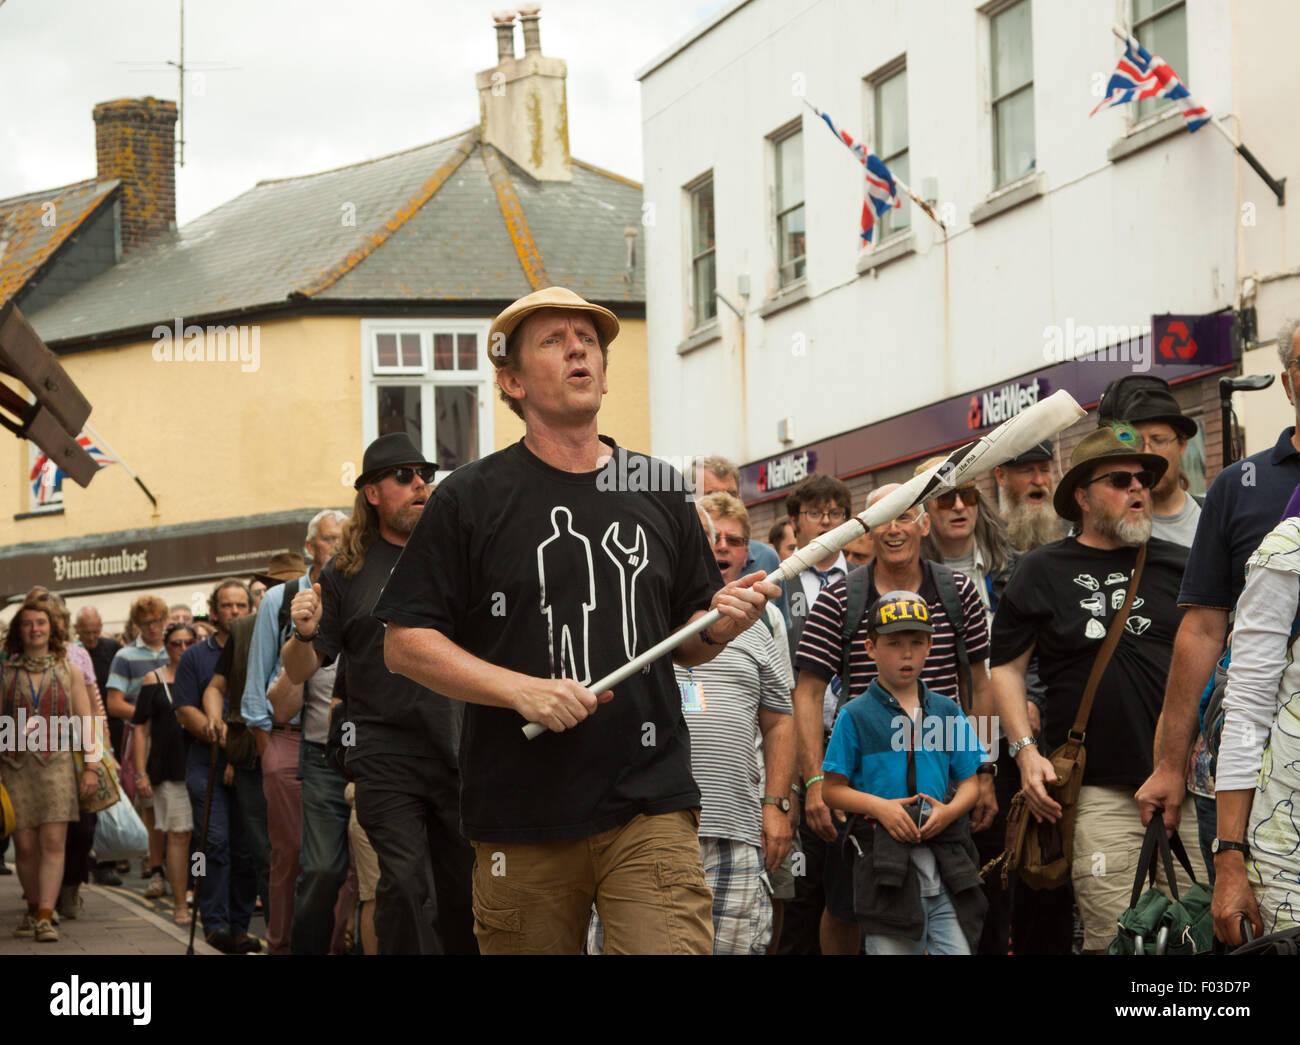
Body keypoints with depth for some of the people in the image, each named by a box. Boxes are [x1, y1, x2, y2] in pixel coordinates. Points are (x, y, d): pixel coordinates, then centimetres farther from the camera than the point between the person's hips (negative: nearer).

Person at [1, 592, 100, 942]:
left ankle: (45, 917, -15)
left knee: (53, 842, -11)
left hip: (56, 764, 0)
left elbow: (86, 723, 11)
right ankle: (33, 908, 18)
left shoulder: (68, 672, 11)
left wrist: (90, 768, 4)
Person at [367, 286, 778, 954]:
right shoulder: (471, 497, 3)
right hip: (521, 818, -1)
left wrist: (720, 626, -2)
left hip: (651, 806, 2)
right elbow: (405, 644, -1)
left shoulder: (658, 491, 13)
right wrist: (523, 689, -13)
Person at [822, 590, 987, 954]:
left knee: (958, 947, -3)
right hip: (885, 857, -3)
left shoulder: (947, 712, 12)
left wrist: (950, 811, -8)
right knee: (890, 947, 2)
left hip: (945, 854, 3)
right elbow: (832, 789, 1)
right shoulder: (856, 715, 2)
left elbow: (970, 783, 13)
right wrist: (879, 806, -13)